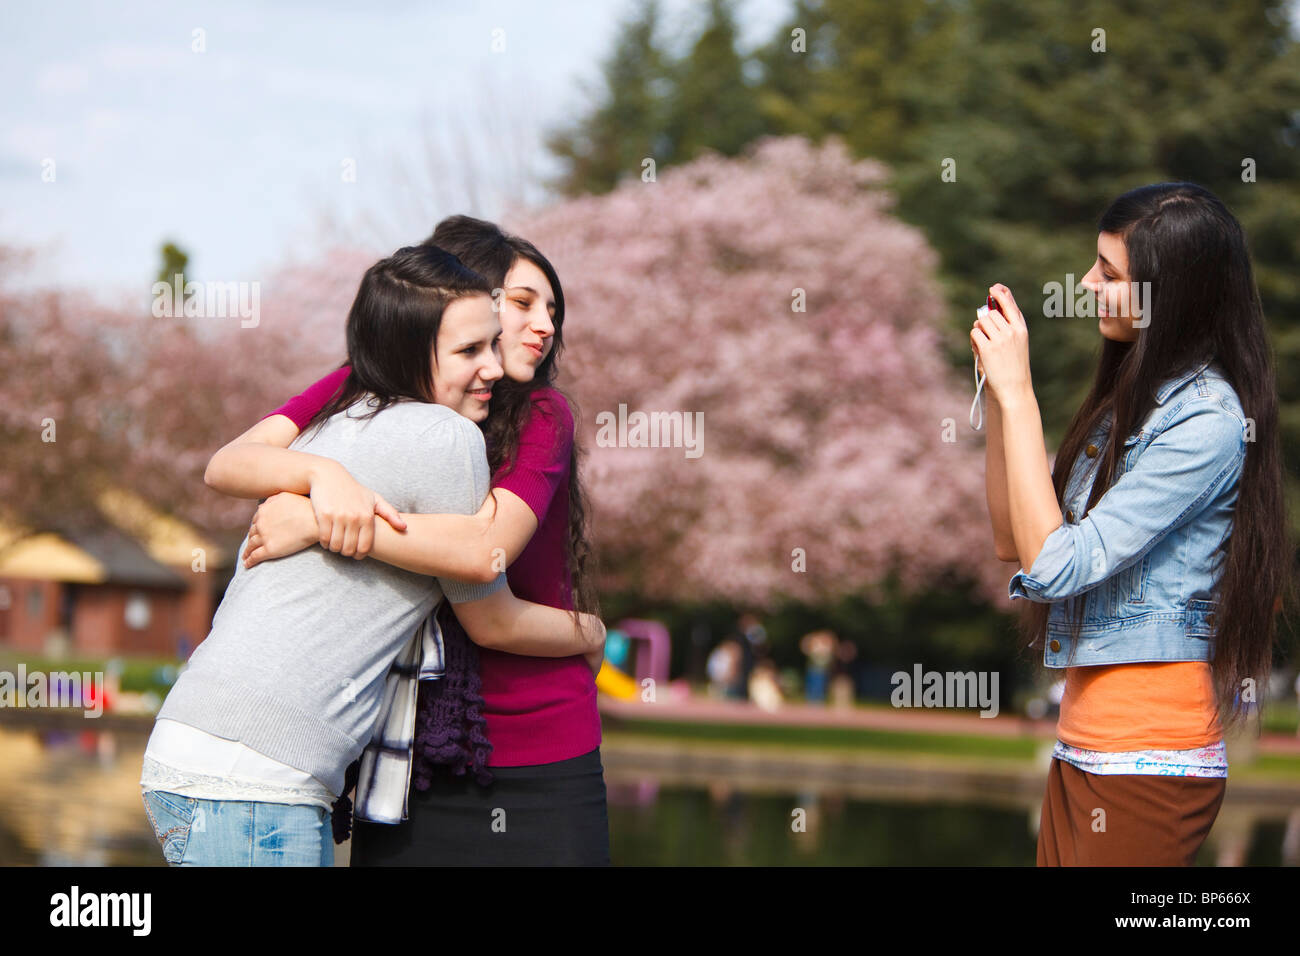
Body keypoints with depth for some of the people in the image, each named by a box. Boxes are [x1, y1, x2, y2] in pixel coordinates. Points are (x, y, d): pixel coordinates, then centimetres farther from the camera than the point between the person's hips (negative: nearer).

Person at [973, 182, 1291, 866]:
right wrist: (999, 389, 4)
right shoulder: (1137, 395, 11)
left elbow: (1054, 565, -20)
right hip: (1083, 741, 8)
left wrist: (1017, 395, -16)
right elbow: (1012, 541, 12)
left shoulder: (1206, 421, -16)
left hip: (1148, 757, -8)